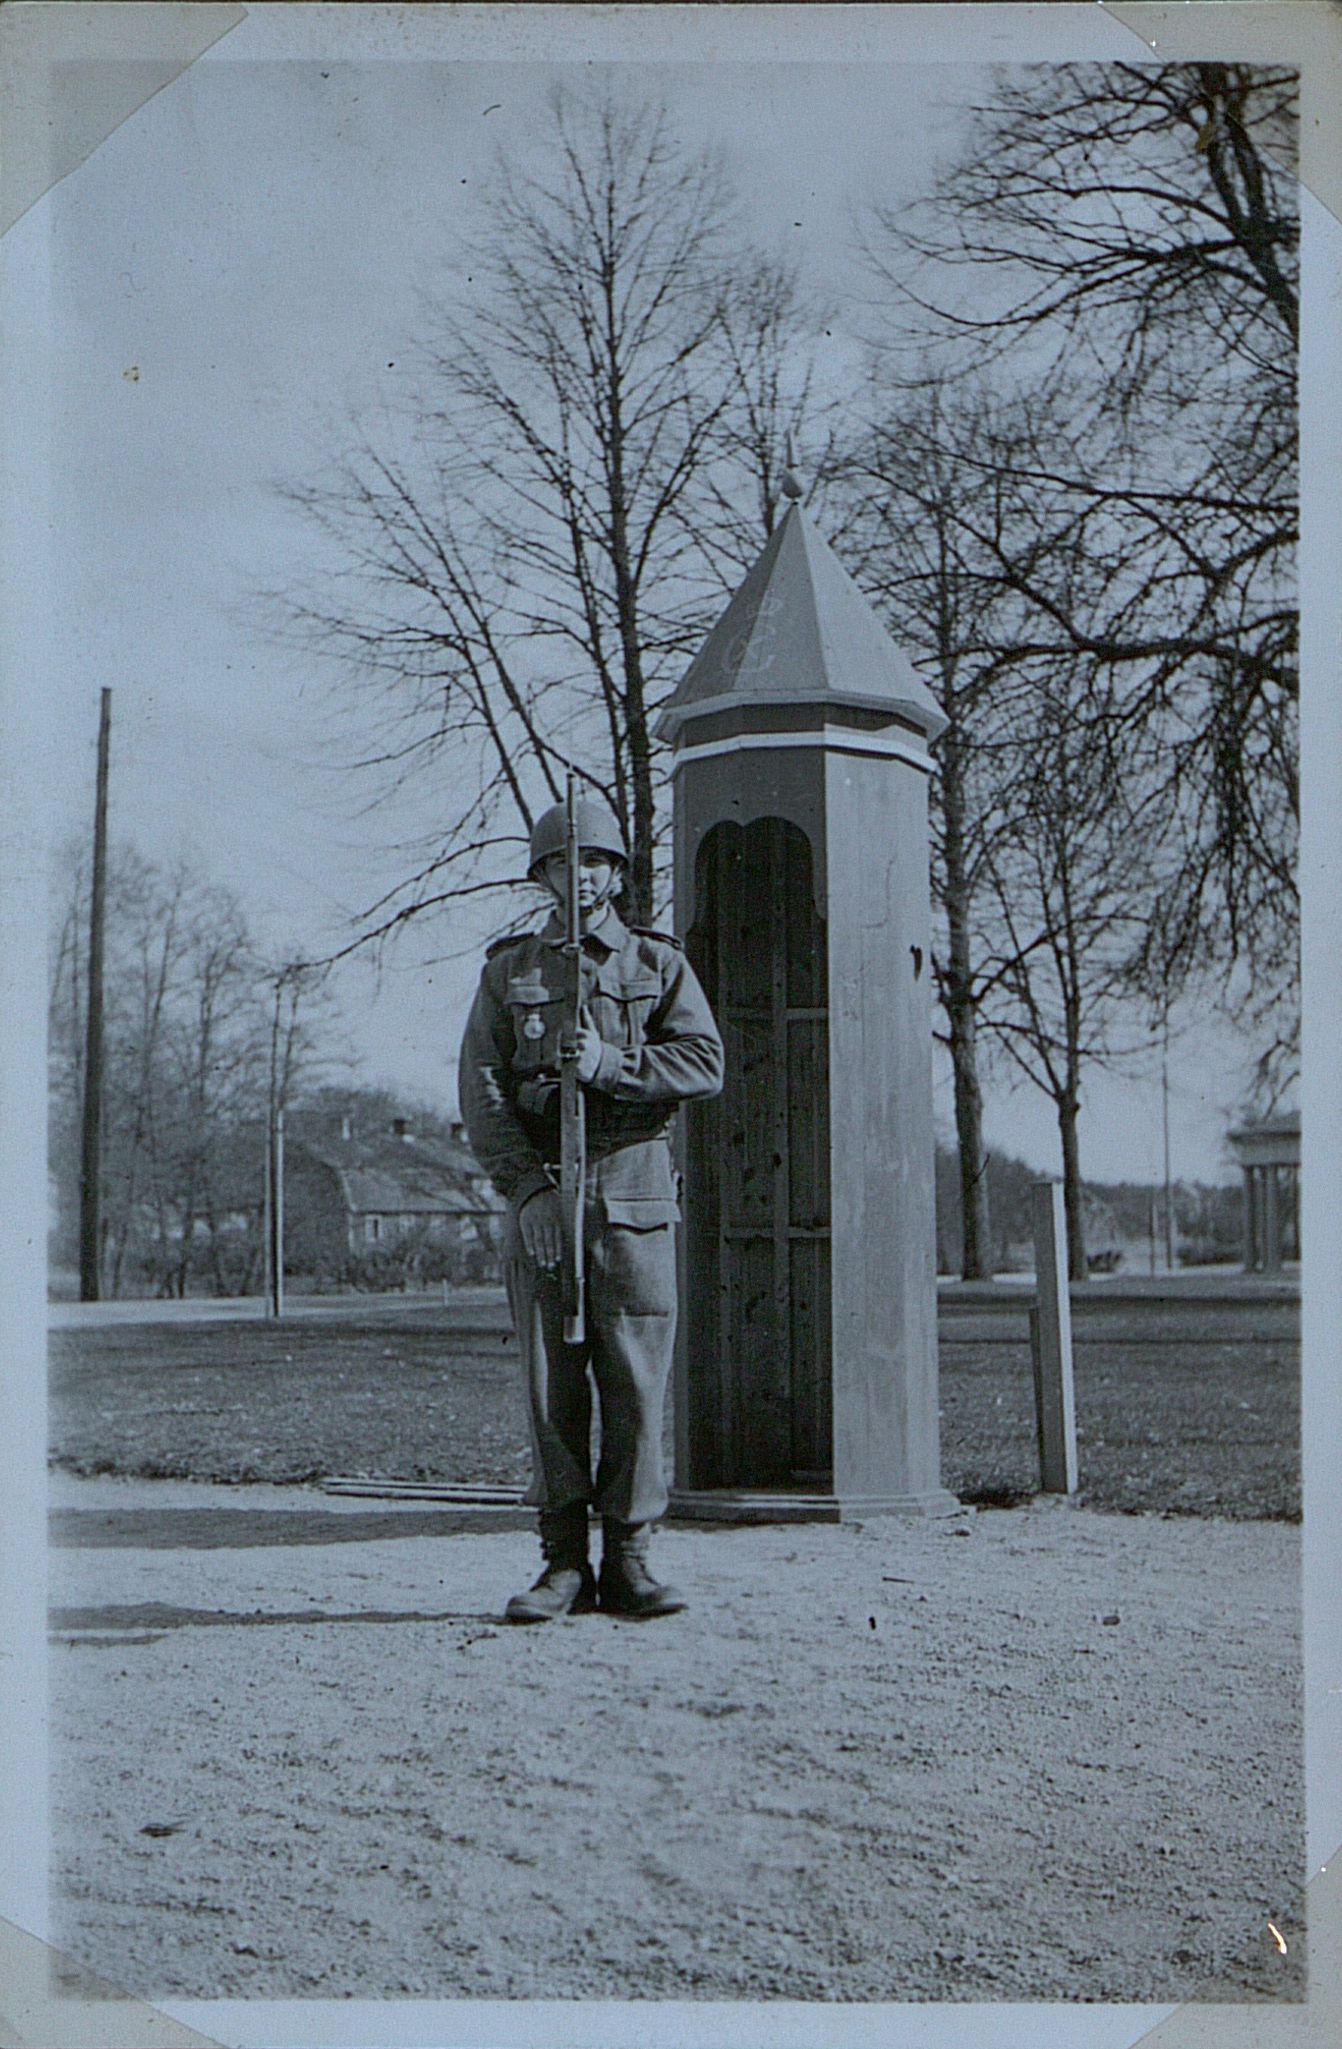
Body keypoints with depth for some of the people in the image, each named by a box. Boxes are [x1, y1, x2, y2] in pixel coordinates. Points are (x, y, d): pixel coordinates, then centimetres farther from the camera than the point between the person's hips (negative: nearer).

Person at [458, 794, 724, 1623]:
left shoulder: (659, 963, 10)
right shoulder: (508, 970, 11)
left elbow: (706, 1063, -2)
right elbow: (481, 1090, 2)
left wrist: (611, 1063, -15)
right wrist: (528, 1186, -10)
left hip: (635, 1190, 0)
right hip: (539, 1192, 1)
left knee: (637, 1382, -1)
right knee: (551, 1383, 1)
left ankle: (629, 1560, 8)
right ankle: (565, 1563, 9)